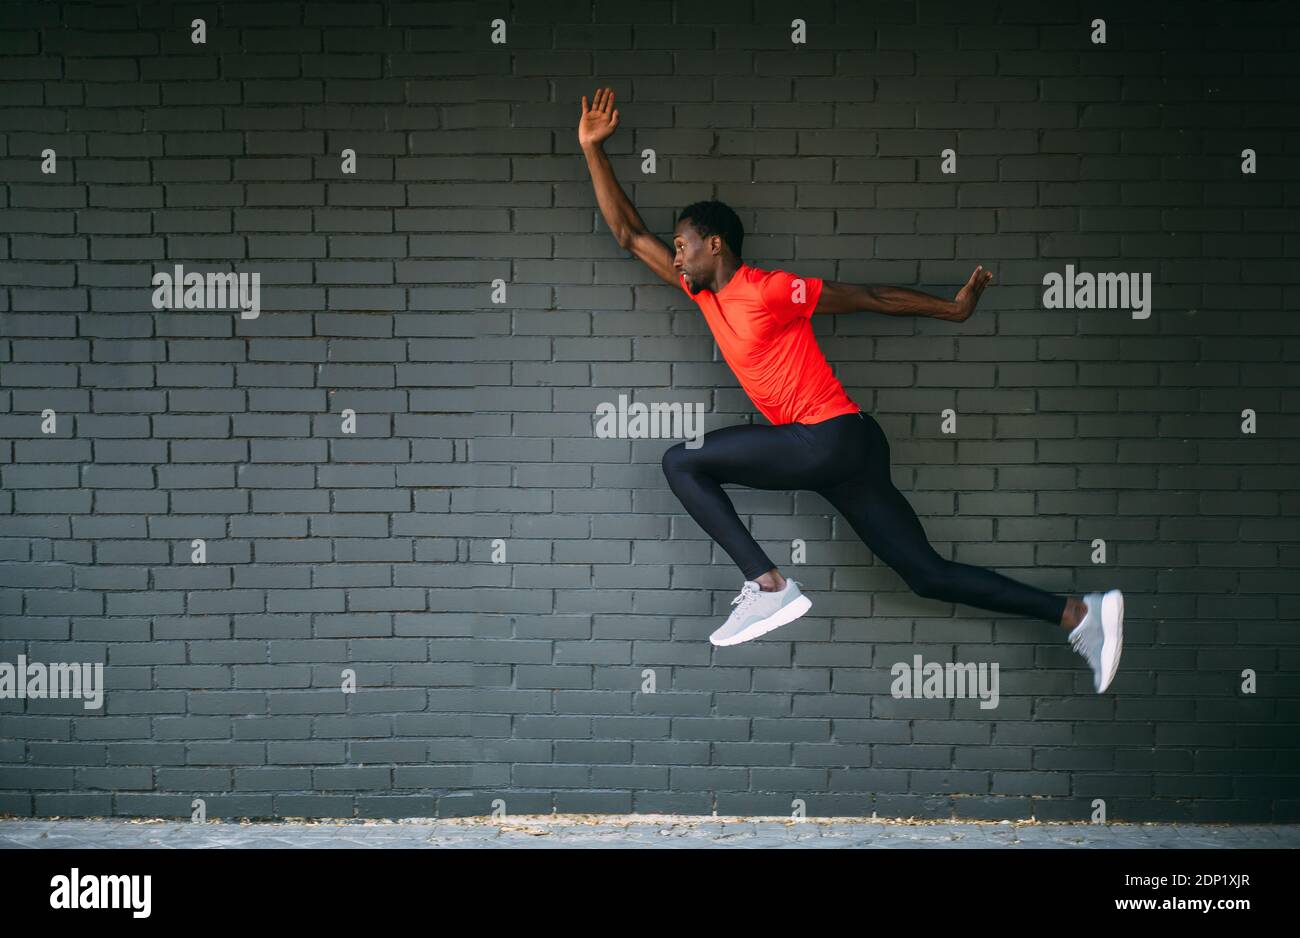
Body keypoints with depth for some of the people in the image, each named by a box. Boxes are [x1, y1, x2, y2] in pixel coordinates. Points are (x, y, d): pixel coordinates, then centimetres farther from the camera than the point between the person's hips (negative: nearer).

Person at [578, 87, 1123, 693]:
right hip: (828, 455, 8)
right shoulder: (704, 292, 17)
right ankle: (1075, 615, -2)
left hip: (831, 436, -8)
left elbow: (869, 297, 1)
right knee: (929, 575, 3)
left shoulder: (767, 290, -6)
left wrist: (954, 310, 7)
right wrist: (593, 149, 20)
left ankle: (768, 586, -17)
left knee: (681, 462, -7)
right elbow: (628, 234, 23)